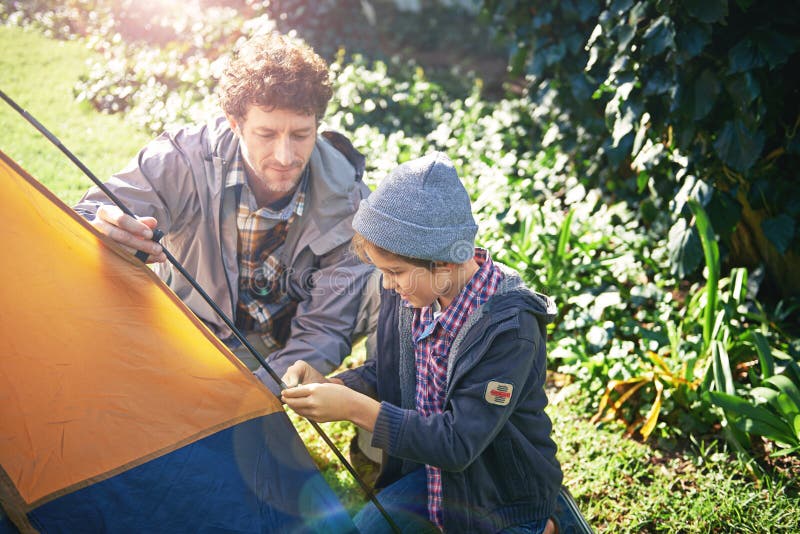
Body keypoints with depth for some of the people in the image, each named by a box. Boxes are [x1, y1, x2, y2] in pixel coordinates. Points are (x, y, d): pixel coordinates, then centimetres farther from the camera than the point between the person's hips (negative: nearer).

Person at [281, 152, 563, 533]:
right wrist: (327, 386, -14)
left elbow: (459, 445, -32)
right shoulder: (412, 293, -11)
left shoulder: (509, 327, -32)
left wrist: (354, 408, -35)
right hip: (428, 473, 6)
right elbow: (389, 371, 6)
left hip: (502, 501, -6)